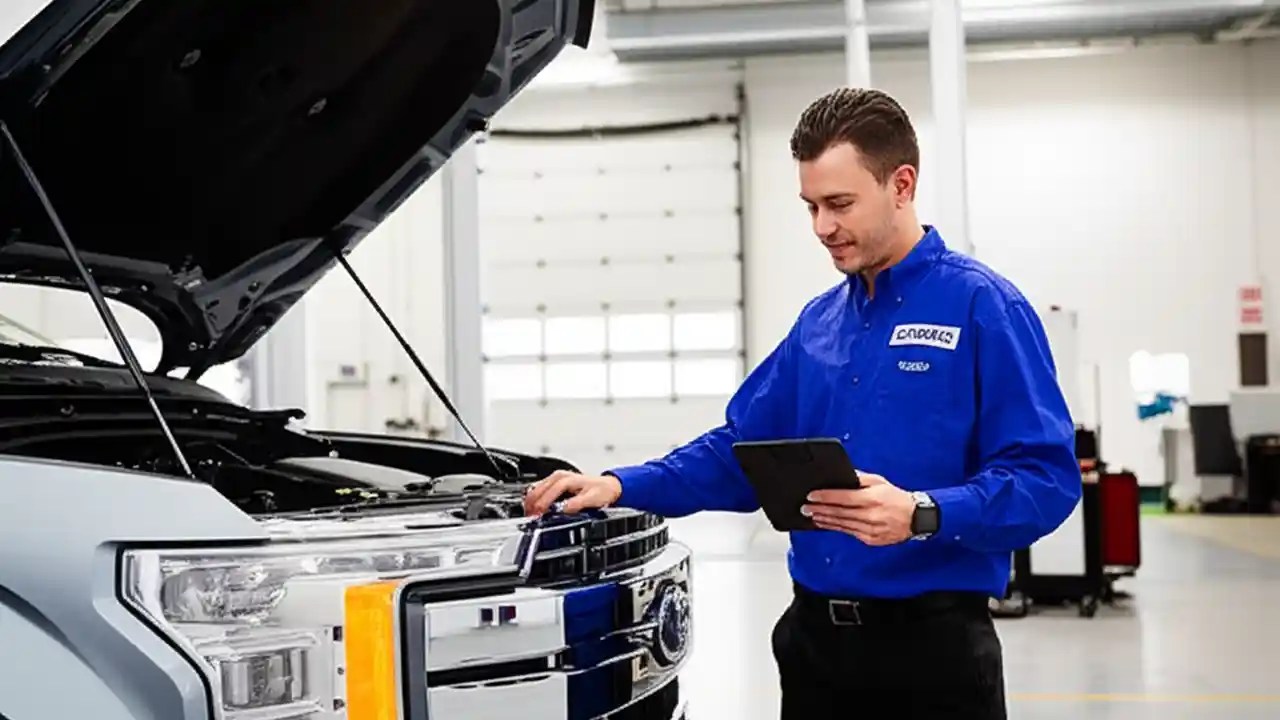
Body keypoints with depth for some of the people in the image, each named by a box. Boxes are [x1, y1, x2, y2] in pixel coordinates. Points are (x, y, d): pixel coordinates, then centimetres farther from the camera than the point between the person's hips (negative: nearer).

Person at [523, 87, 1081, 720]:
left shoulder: (982, 307, -10)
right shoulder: (819, 321, 10)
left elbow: (1045, 478, -15)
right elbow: (740, 453, 12)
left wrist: (922, 515, -29)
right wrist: (621, 487, 0)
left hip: (931, 642, -6)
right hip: (813, 637, 6)